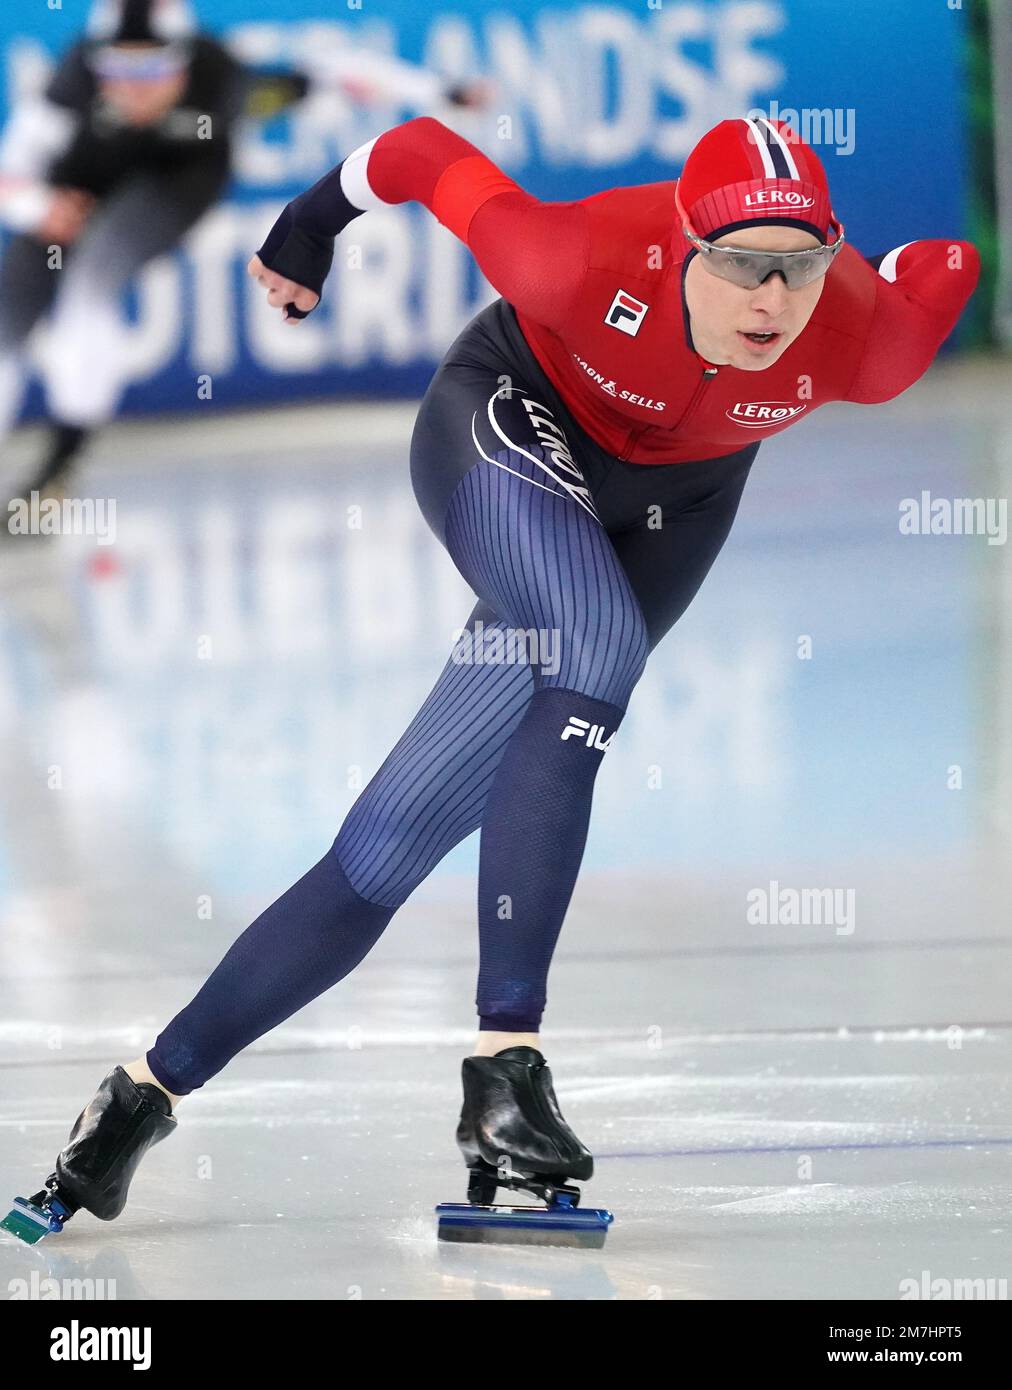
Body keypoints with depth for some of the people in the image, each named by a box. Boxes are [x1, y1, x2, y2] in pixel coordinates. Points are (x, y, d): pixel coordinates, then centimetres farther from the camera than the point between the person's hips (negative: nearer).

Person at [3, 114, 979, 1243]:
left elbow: (945, 265, -8)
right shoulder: (589, 261, -36)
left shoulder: (867, 341, -30)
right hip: (509, 419, -3)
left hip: (668, 505, 3)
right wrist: (314, 220, -1)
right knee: (598, 643, -35)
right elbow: (426, 154, -20)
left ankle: (156, 1082, 5)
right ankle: (505, 1055, -32)